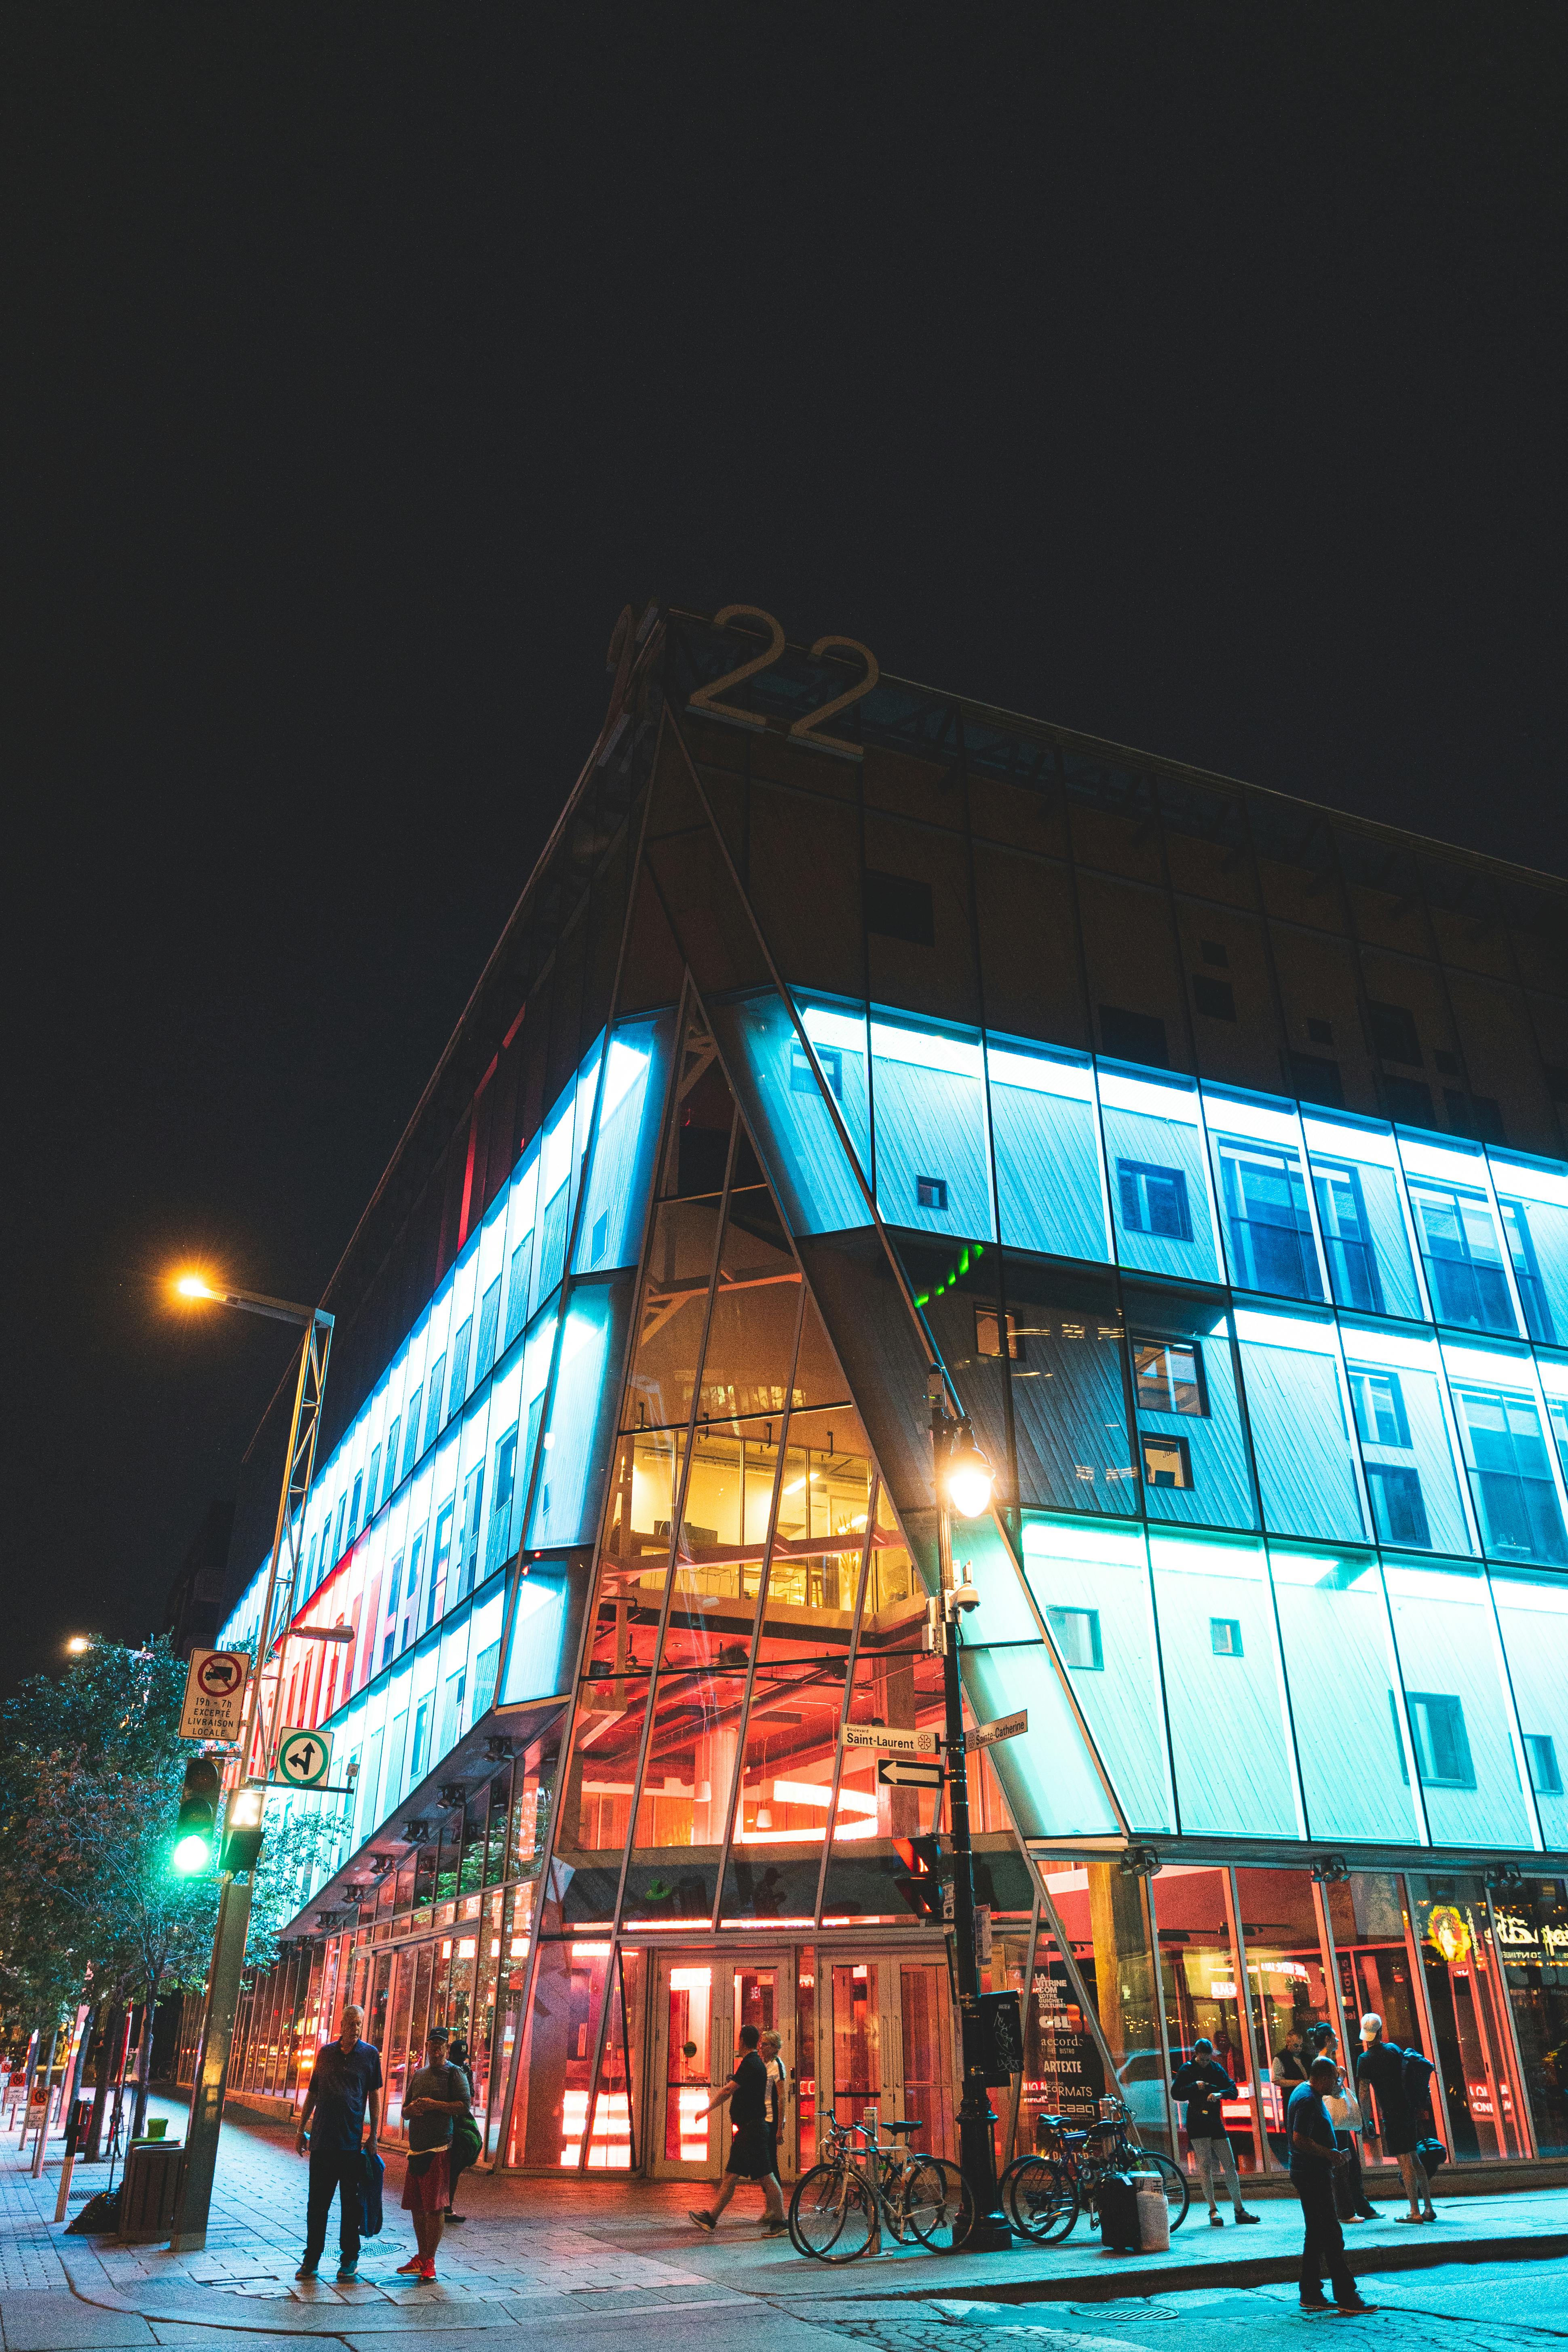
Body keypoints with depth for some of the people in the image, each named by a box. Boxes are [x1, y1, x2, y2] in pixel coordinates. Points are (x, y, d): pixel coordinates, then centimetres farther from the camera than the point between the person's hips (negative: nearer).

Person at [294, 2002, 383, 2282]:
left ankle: (349, 2258, 17)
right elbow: (312, 2093, 14)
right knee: (317, 2202, 6)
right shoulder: (326, 2052, 7)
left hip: (352, 2142, -2)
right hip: (322, 2140, 2)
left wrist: (373, 2135, -2)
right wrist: (301, 2129, 12)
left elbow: (375, 2098, 2)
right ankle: (312, 2258, 18)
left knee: (351, 2202, 5)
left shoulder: (370, 2054, 0)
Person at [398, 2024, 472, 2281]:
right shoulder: (418, 2076, 18)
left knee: (434, 2208, -6)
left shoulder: (455, 2074, -2)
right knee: (416, 2206, 10)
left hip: (439, 2149, -7)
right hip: (416, 2149, 7)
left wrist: (435, 2105, -17)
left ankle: (429, 2262, 2)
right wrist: (411, 2109, -1)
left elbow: (464, 2107, -11)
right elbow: (405, 2112, 22)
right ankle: (421, 2259, 22)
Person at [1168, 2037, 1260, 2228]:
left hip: (1216, 2121, 3)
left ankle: (1240, 2210, 9)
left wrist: (1220, 2093, -18)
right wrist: (1195, 2086, -18)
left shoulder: (1217, 2068, 9)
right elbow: (1175, 2093, -6)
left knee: (1229, 2165, 2)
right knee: (1204, 2165, -6)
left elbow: (1234, 2091, 2)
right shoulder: (1186, 2070, 0)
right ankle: (1213, 2210, 1)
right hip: (1197, 2124, -3)